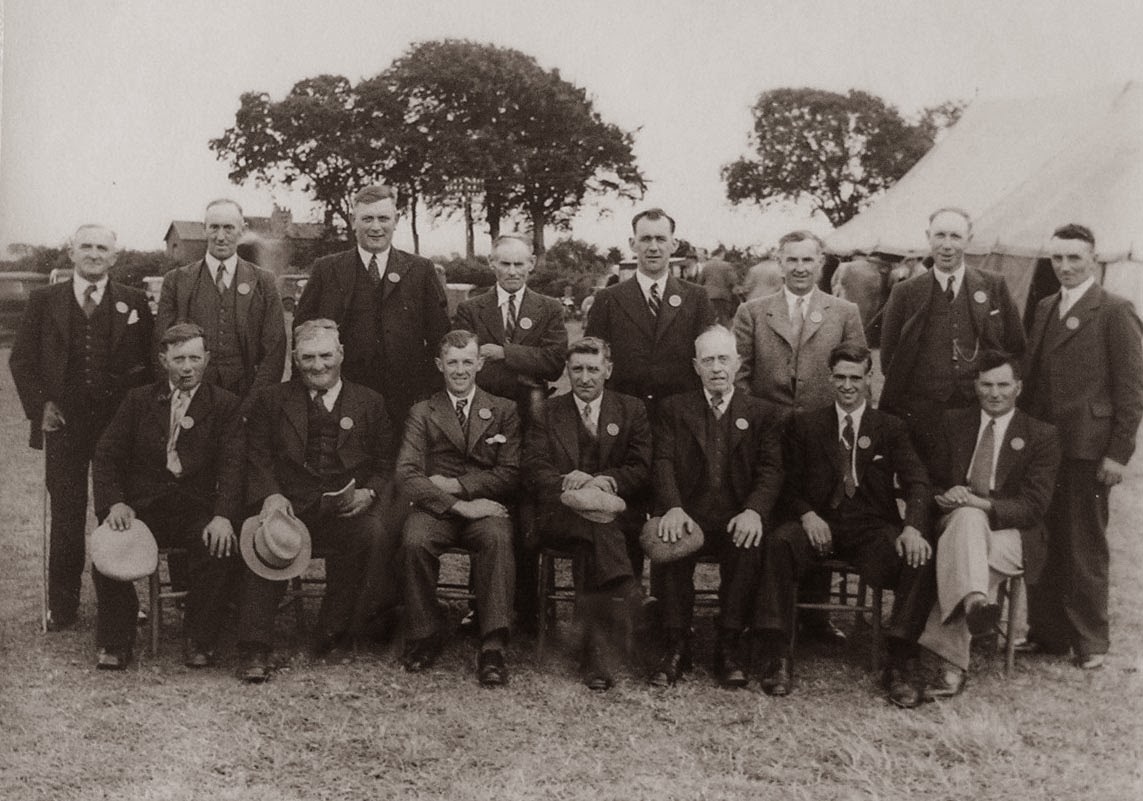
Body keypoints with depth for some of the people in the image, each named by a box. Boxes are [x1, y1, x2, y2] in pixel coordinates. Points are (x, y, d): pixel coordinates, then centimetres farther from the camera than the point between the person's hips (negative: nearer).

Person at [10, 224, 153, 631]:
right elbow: (21, 360, 9)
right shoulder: (44, 301, 7)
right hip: (63, 423, 1)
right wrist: (39, 405, -2)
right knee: (66, 517, 5)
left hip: (119, 424, 0)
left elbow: (149, 362, 6)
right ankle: (61, 608, 15)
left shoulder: (133, 302, 5)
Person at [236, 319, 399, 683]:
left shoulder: (369, 403, 17)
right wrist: (270, 494, -12)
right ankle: (254, 652, -25)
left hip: (350, 511, 0)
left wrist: (369, 493, -8)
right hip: (292, 507, 0)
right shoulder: (271, 400, 17)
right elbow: (257, 458, 8)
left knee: (377, 533, -33)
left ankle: (334, 631, -12)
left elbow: (387, 466, 13)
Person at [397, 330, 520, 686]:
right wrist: (460, 506, -15)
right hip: (435, 509, 0)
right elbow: (408, 474, -1)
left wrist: (455, 485, -8)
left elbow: (509, 475, 5)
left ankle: (493, 648, -35)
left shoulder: (504, 411, 15)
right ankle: (423, 639, -15)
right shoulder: (422, 413, 14)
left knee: (497, 539, -35)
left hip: (485, 507, 0)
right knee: (415, 541, -33)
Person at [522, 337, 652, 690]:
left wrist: (604, 480, -15)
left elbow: (642, 470, 6)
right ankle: (631, 598, -46)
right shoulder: (547, 414, 18)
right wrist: (569, 485, -17)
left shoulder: (632, 410, 17)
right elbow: (534, 471, 5)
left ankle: (599, 652, -41)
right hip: (559, 513, 0)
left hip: (618, 511, 0)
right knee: (598, 527, -37)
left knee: (590, 543, -36)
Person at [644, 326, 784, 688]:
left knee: (748, 545, -33)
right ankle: (677, 645, -20)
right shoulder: (673, 409, 16)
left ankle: (730, 646, -20)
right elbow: (664, 464, 1)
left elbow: (770, 470, 2)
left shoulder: (764, 414, 15)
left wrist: (754, 511, -19)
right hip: (688, 516, 0)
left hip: (737, 520, 0)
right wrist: (673, 508, -19)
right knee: (669, 539, -32)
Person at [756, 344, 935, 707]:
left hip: (873, 527, 0)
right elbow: (789, 484, 9)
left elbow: (916, 482, 0)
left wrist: (913, 527, -21)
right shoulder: (805, 424, 14)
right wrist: (807, 515, -14)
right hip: (819, 523, 0)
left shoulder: (891, 428, 13)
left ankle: (901, 662, -19)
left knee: (920, 558, -30)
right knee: (777, 543, -32)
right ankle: (777, 656, -25)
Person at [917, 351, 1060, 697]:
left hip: (1011, 536, -2)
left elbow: (1033, 507, -4)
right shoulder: (953, 422, 14)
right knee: (967, 517, -34)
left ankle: (951, 665, -40)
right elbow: (930, 481, 13)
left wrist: (982, 504, -19)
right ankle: (974, 602, -53)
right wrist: (945, 497, -11)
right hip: (956, 524, 2)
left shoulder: (1041, 436, 5)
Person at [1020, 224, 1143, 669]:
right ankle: (1046, 632, 21)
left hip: (1086, 449, -5)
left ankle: (1090, 641, 18)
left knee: (1085, 548, 5)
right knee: (1042, 544, 10)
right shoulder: (1044, 309, 13)